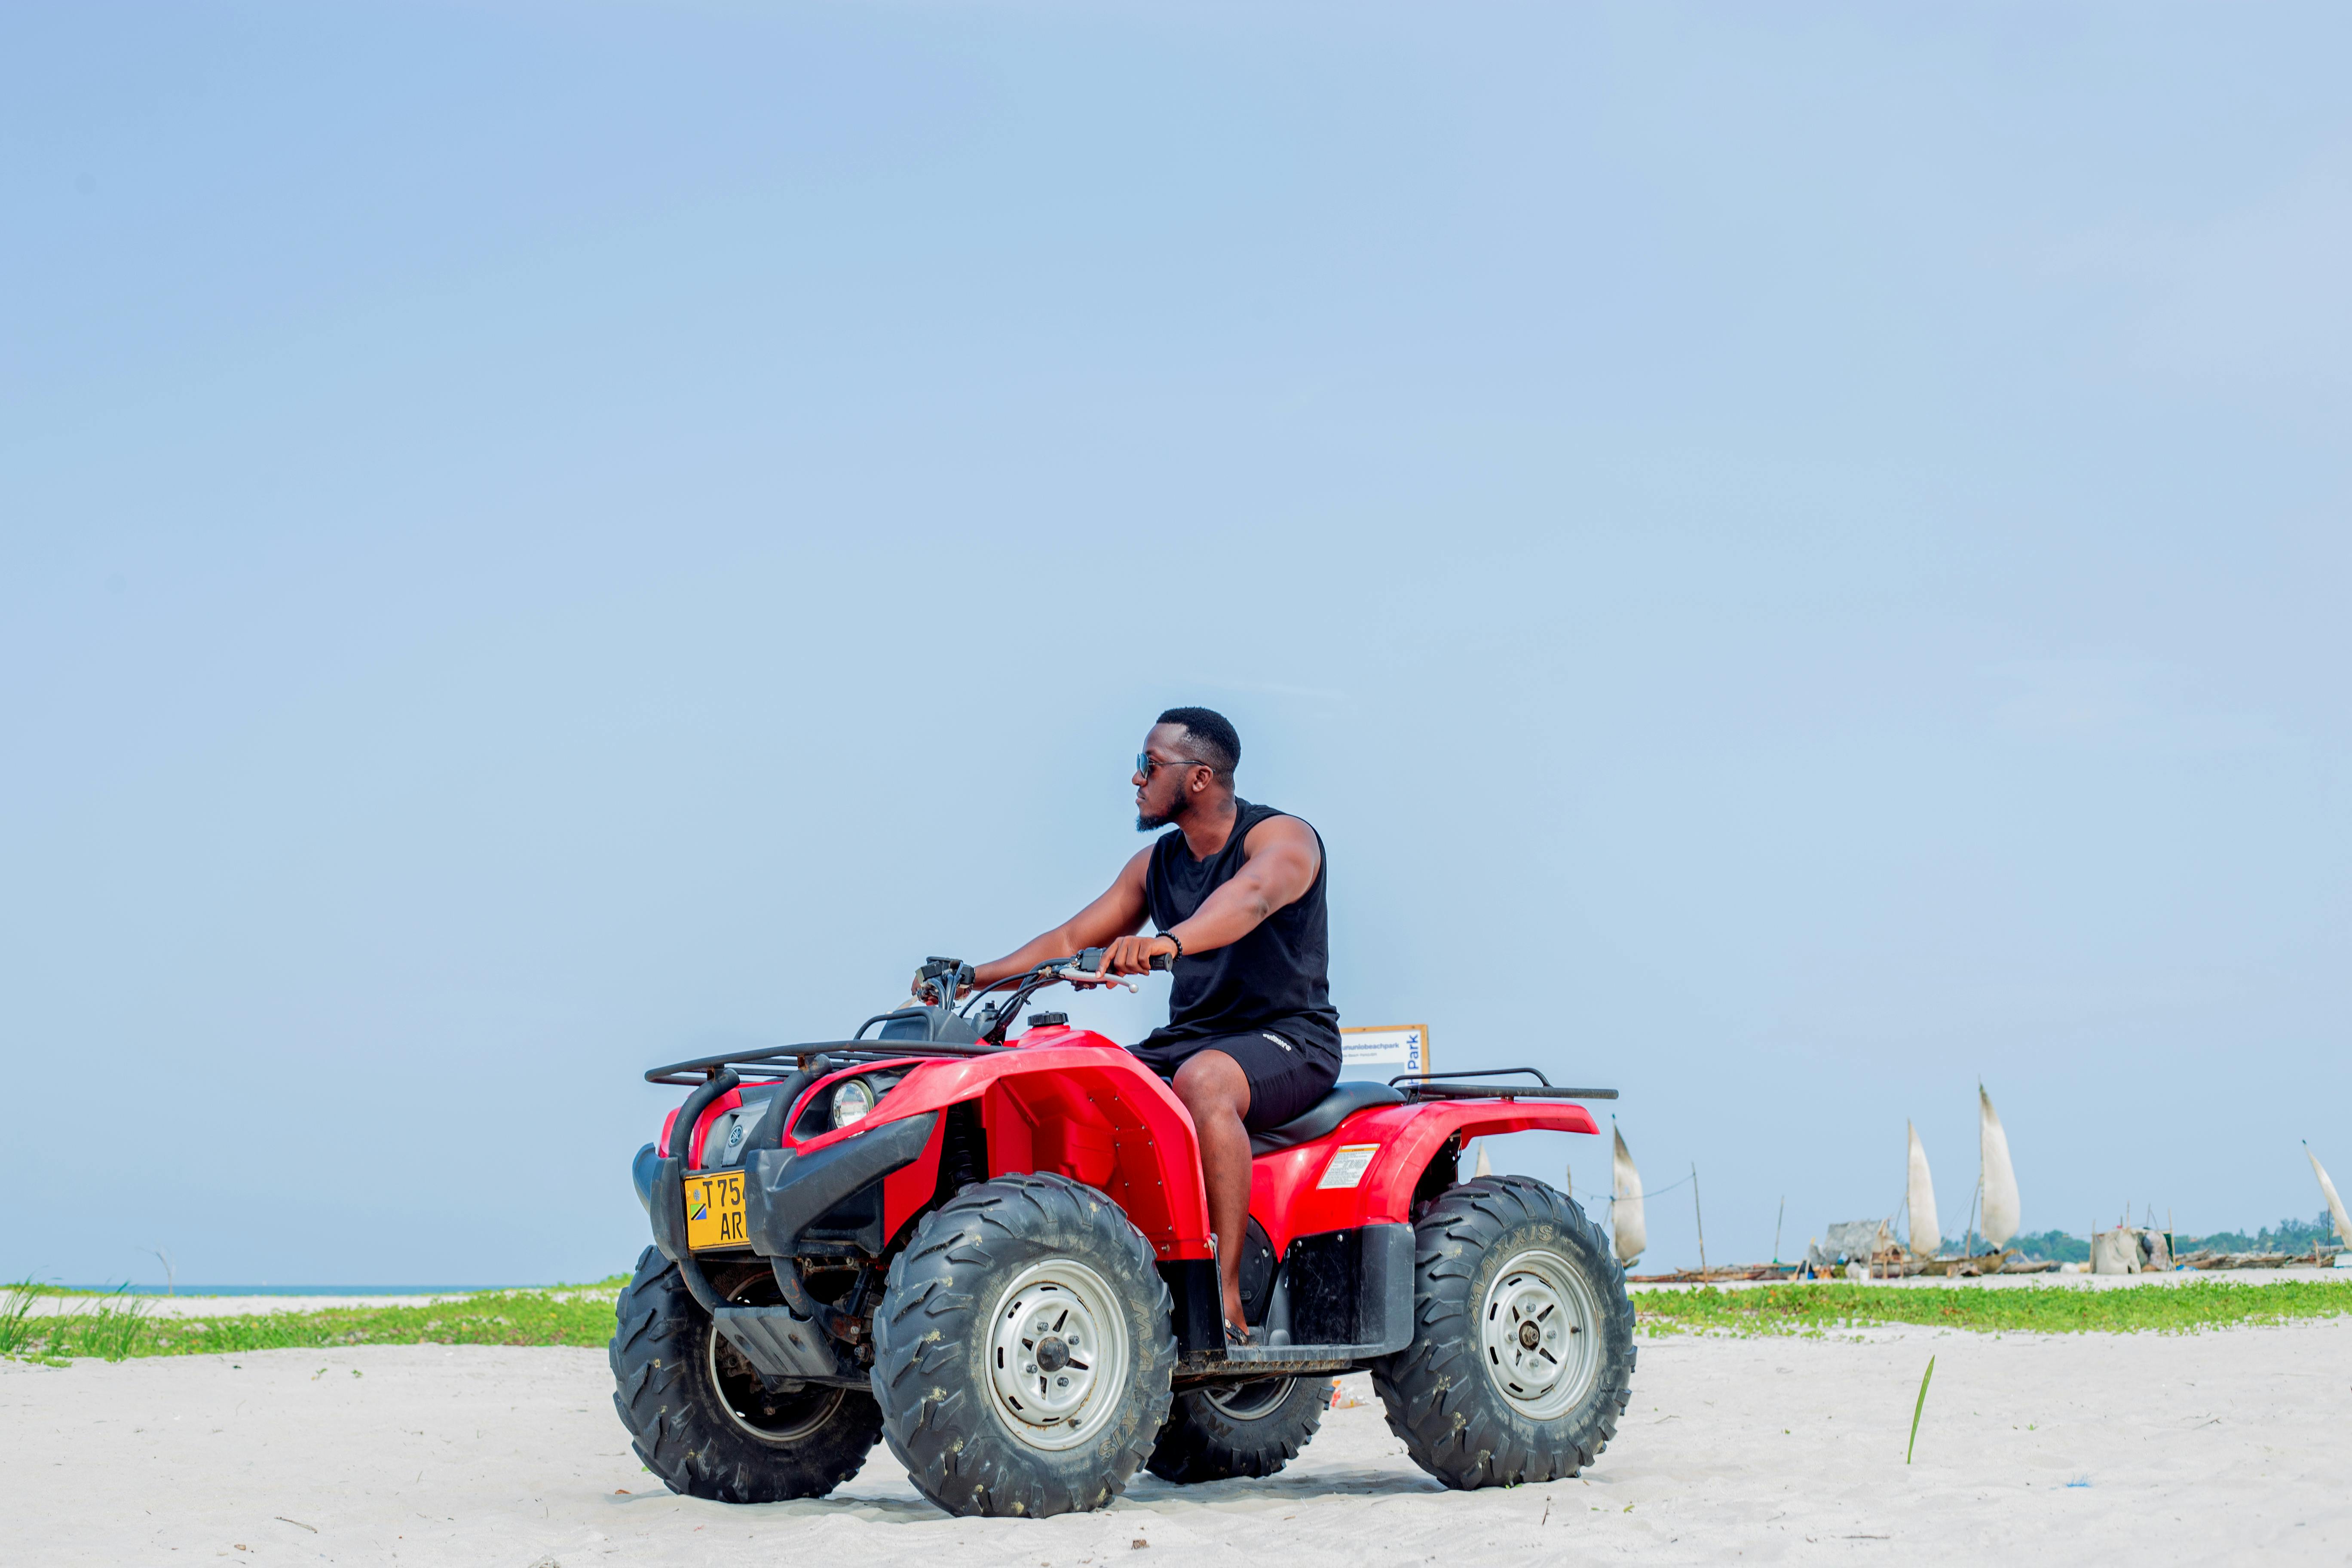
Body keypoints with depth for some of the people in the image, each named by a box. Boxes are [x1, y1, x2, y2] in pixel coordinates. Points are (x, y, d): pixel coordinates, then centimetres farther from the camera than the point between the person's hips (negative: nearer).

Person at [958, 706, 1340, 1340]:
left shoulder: (1282, 838, -10)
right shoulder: (1154, 865, 14)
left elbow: (1250, 898, -34)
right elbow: (1070, 941, 14)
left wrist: (1168, 942, -54)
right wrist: (974, 979, -1)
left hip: (1289, 1040, -7)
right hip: (1189, 1041, 7)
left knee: (1201, 1081, -38)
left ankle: (1227, 1302, -39)